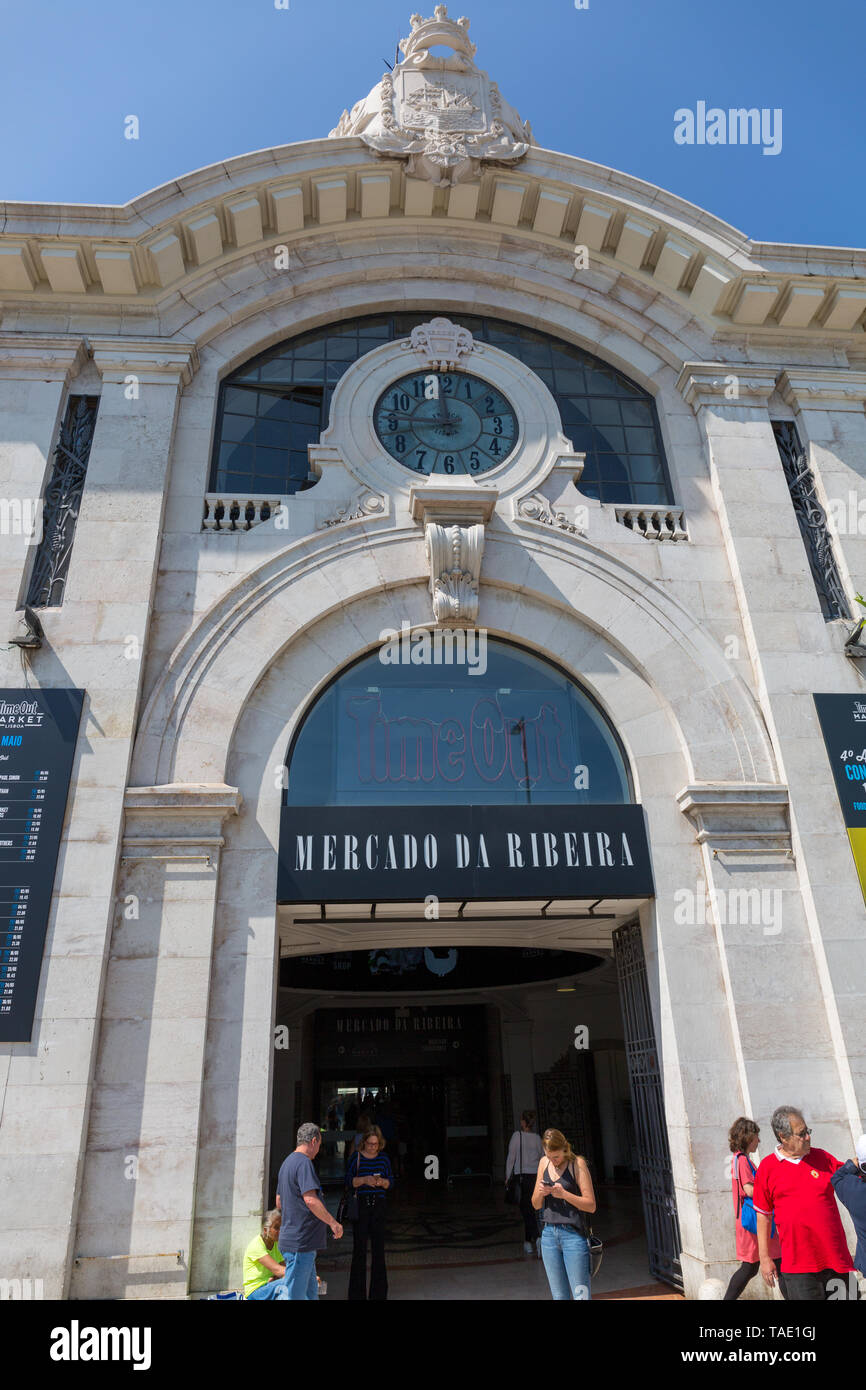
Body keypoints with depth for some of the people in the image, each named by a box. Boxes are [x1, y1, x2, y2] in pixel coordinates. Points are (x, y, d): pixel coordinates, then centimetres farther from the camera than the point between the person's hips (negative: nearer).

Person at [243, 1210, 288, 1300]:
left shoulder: (276, 1244, 7)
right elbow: (277, 1269, -28)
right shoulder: (257, 1245, -18)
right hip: (255, 1292, -7)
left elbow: (284, 1268, 4)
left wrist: (275, 1277, -19)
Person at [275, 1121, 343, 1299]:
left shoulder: (287, 1162, 16)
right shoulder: (304, 1163, -16)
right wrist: (333, 1223, -18)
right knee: (294, 1295, -5)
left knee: (310, 1291, 16)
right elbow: (310, 1199, -25)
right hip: (300, 1242, -10)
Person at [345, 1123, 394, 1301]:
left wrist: (382, 1181, -12)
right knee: (359, 1248, 0)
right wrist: (364, 1180, -18)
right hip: (360, 1205, -2)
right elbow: (349, 1181, -3)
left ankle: (378, 1292, 17)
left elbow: (391, 1182, 9)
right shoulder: (356, 1157, -2)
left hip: (378, 1205, 2)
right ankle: (357, 1293, 11)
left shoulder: (384, 1158, 5)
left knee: (379, 1247, 6)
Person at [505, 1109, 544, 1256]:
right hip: (536, 1176, 4)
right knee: (530, 1209, 15)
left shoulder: (517, 1135, -7)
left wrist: (508, 1177, 0)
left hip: (521, 1176, -4)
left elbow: (511, 1157, -6)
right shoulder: (537, 1138, 5)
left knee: (527, 1210, -2)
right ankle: (527, 1242, 20)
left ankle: (538, 1238, -20)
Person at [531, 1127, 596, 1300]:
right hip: (549, 1235, 5)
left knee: (581, 1294, -4)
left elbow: (591, 1205, -9)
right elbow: (536, 1205, 13)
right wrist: (540, 1193, -9)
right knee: (559, 1296, 10)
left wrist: (564, 1194, -21)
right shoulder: (543, 1163, 8)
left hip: (573, 1235, -5)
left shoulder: (577, 1164, -7)